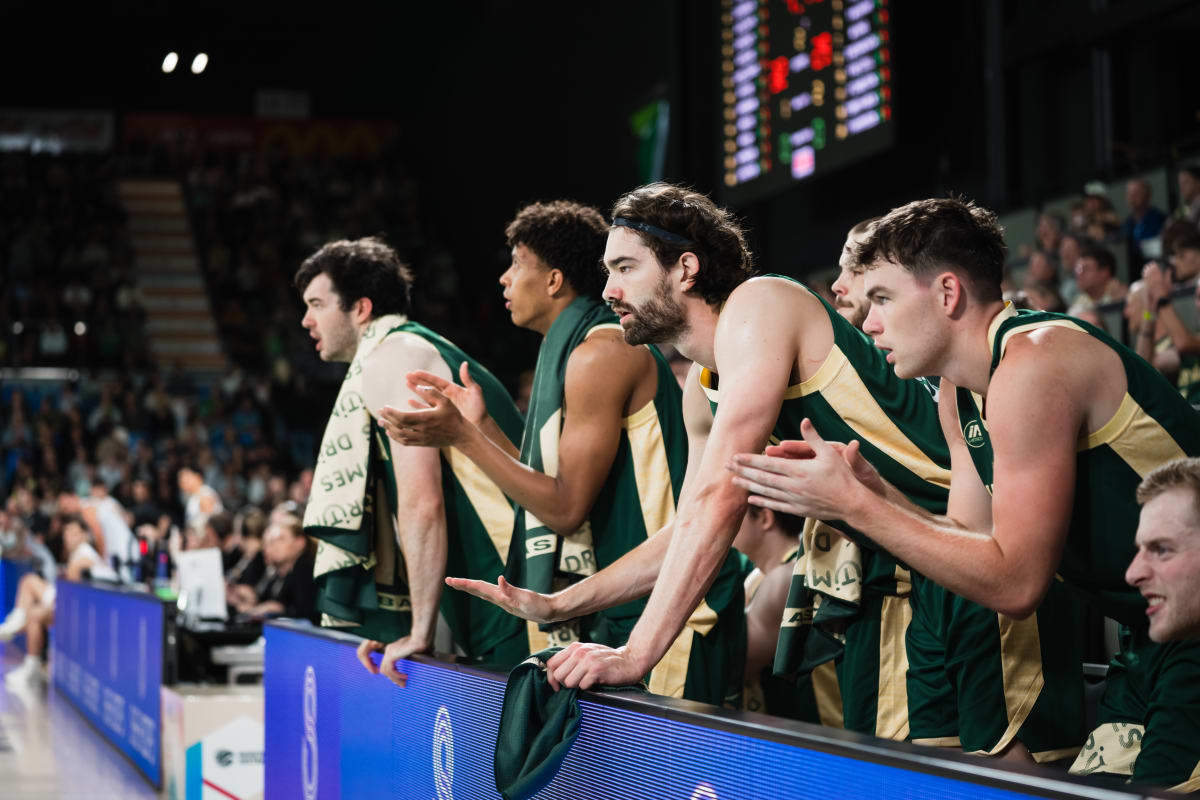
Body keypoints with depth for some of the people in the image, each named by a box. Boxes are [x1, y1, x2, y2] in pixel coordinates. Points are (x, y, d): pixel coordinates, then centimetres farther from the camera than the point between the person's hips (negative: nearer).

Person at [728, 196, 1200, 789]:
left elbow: (1016, 583, -24)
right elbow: (974, 541, 8)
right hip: (1150, 647, 9)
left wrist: (854, 505, -21)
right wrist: (870, 492, -6)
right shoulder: (958, 393, 9)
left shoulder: (1033, 360, -22)